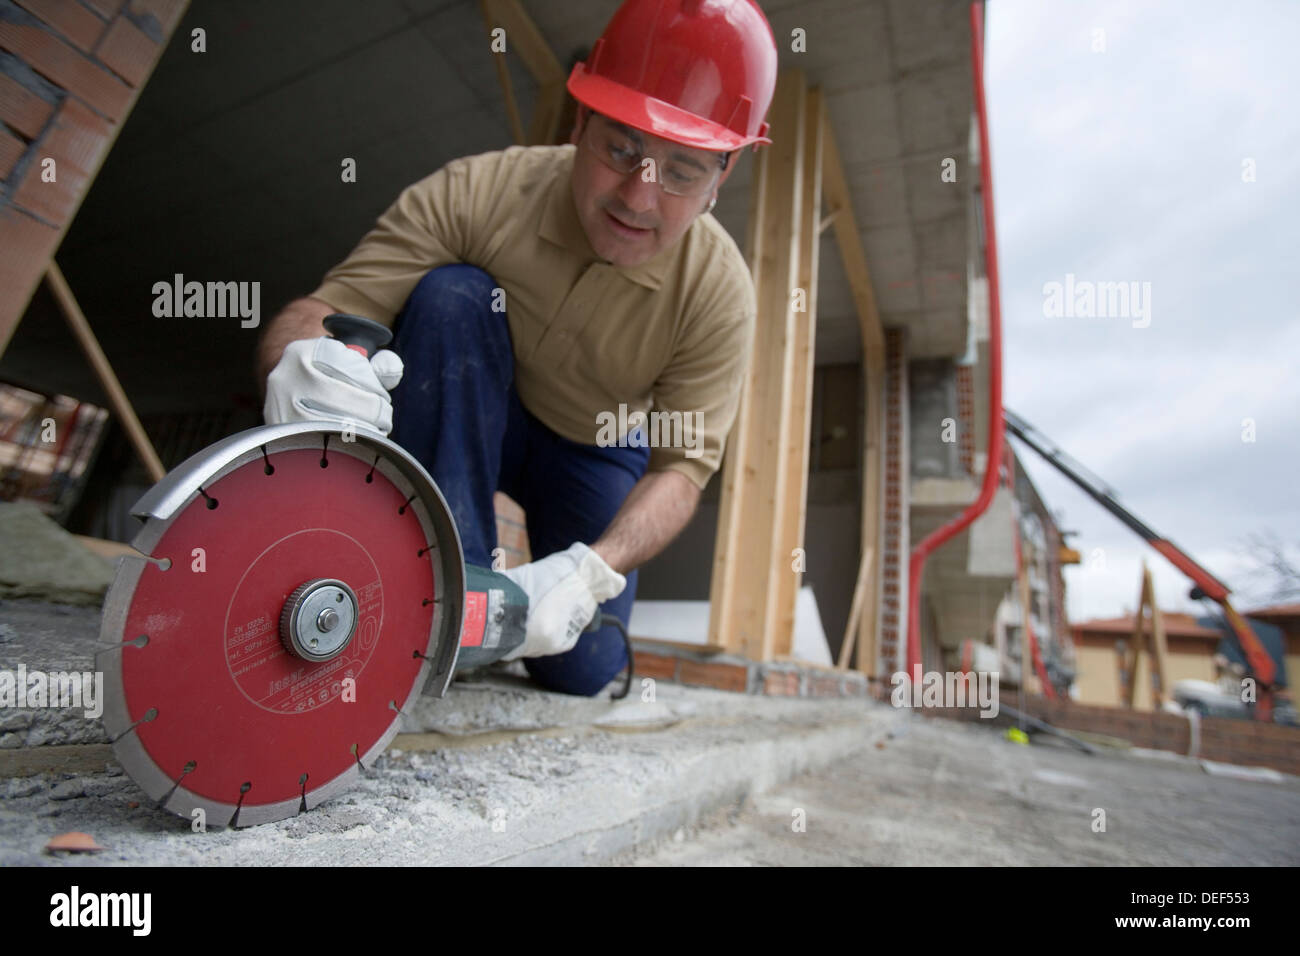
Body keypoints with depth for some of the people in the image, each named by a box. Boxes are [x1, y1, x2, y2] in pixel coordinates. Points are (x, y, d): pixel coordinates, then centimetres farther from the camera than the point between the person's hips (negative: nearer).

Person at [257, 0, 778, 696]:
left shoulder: (719, 292, -24)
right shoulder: (477, 194, -26)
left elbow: (682, 466, -24)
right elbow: (322, 310, -28)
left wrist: (591, 571, -41)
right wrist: (301, 365, -53)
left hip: (596, 450, 1)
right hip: (469, 422, 0)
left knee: (580, 670, -12)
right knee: (451, 295, -32)